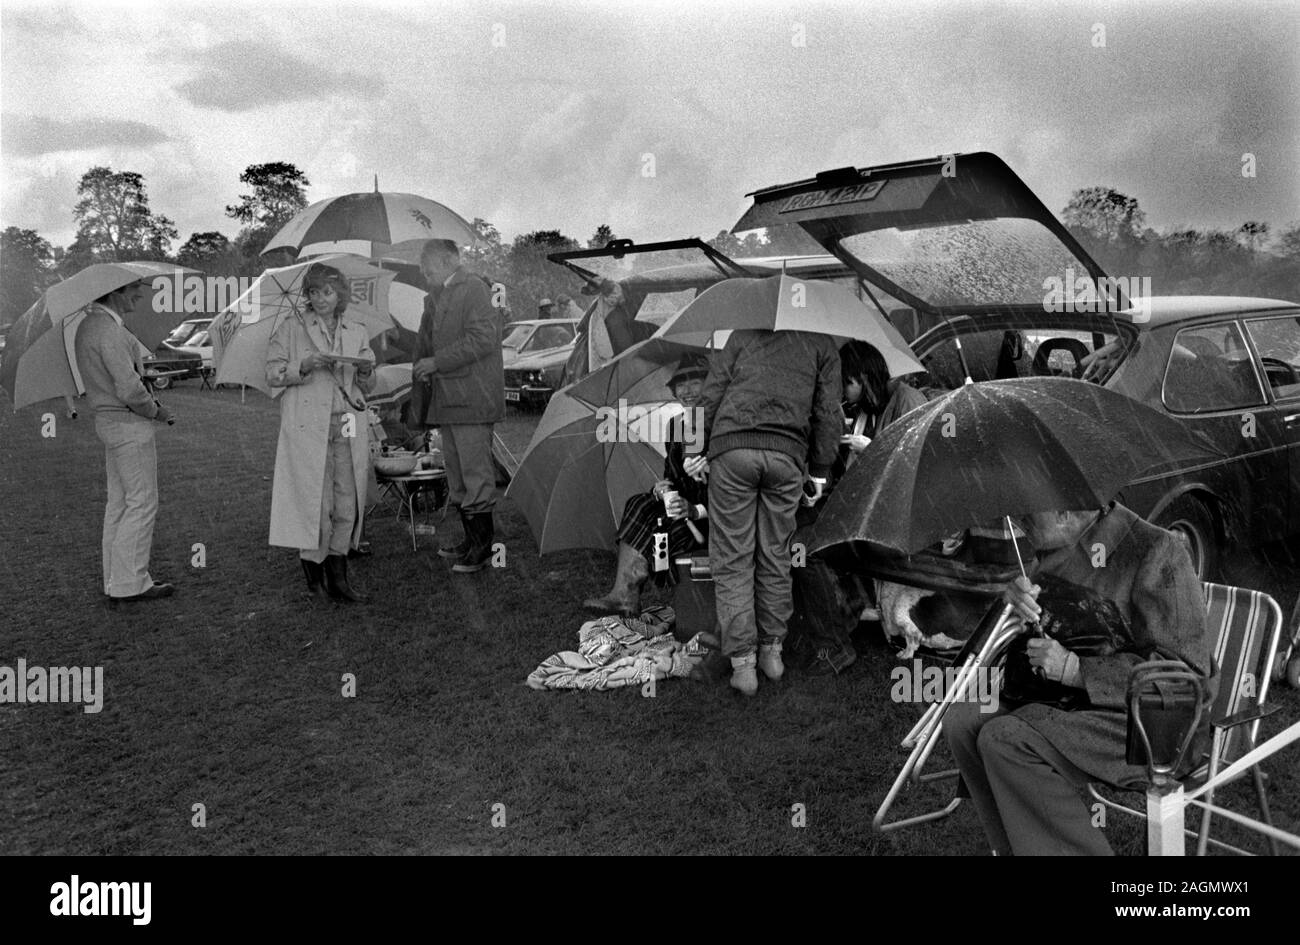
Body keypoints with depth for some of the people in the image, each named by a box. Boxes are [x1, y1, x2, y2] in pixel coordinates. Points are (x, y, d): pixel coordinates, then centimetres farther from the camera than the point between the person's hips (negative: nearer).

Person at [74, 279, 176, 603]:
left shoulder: (88, 325, 14)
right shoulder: (110, 331, -20)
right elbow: (129, 388, -25)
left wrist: (149, 403, 12)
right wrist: (156, 411, -8)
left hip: (108, 421, 10)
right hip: (128, 423, -10)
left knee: (119, 502, 14)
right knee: (142, 502, -4)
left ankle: (115, 581, 21)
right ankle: (129, 583, 1)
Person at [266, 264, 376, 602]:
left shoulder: (357, 331, 16)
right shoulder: (291, 326, 7)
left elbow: (367, 386, 20)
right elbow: (272, 374, 3)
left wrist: (365, 371, -3)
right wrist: (305, 366, -13)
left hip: (349, 426, 3)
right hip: (307, 425, -3)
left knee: (348, 502, 1)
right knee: (315, 499, -5)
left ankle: (337, 575, 11)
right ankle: (313, 571, 9)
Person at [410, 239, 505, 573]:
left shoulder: (473, 288, -8)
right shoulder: (436, 298, 18)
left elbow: (481, 340, -18)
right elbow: (428, 343, 26)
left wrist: (436, 362, -16)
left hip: (472, 398, -9)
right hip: (448, 399, 9)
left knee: (475, 472, -5)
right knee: (456, 473, 14)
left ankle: (483, 547, 3)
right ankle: (471, 540, 24)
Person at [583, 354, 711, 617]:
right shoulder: (677, 426, 10)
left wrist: (697, 510, -30)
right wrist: (662, 490, -7)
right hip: (687, 504, 7)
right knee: (640, 506, -18)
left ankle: (627, 594, -16)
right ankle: (624, 593, -24)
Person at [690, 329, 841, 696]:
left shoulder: (745, 332, 19)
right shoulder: (823, 345, 18)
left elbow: (712, 392, 12)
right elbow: (827, 411, 13)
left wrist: (696, 449, 15)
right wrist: (819, 470, 18)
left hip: (732, 449, -1)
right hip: (786, 455, 1)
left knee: (732, 558, 3)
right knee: (775, 557, 13)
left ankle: (742, 662, 2)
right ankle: (772, 651, 21)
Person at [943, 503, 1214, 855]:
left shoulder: (1158, 552, -19)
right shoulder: (1057, 547, 4)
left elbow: (1185, 673, -21)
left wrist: (1076, 669, -25)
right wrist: (1018, 597, -5)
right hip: (1076, 696, 8)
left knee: (1006, 739, -26)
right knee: (964, 721, -11)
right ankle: (1014, 850, 0)